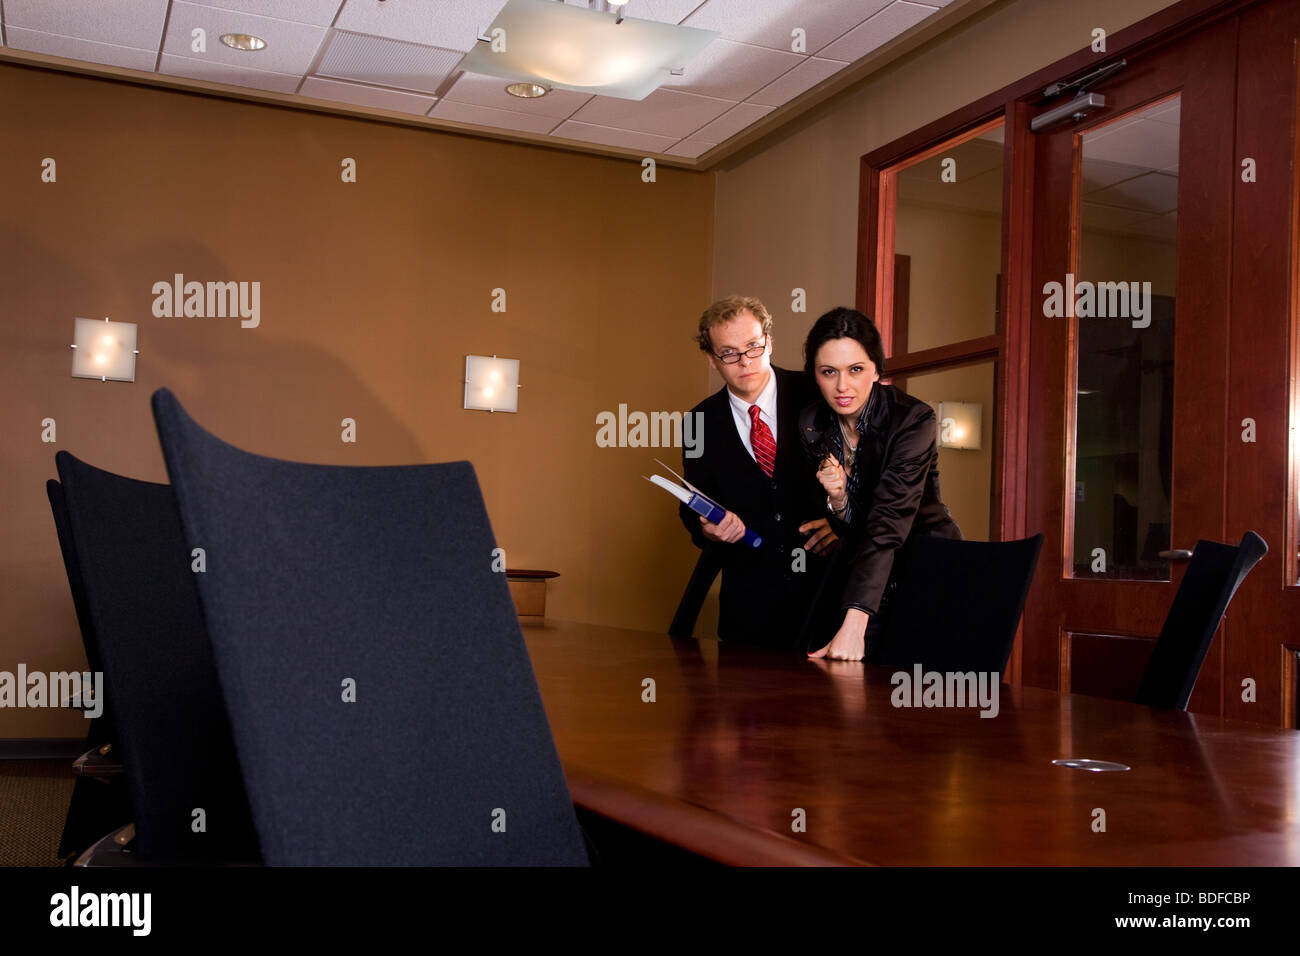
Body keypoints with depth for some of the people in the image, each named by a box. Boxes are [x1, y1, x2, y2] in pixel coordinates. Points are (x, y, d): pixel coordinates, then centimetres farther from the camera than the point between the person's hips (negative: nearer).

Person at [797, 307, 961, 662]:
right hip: (858, 563, 4)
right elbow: (848, 529, -1)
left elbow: (888, 522, -33)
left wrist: (853, 625, -43)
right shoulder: (812, 425, -7)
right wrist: (837, 498, -26)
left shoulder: (913, 419, -23)